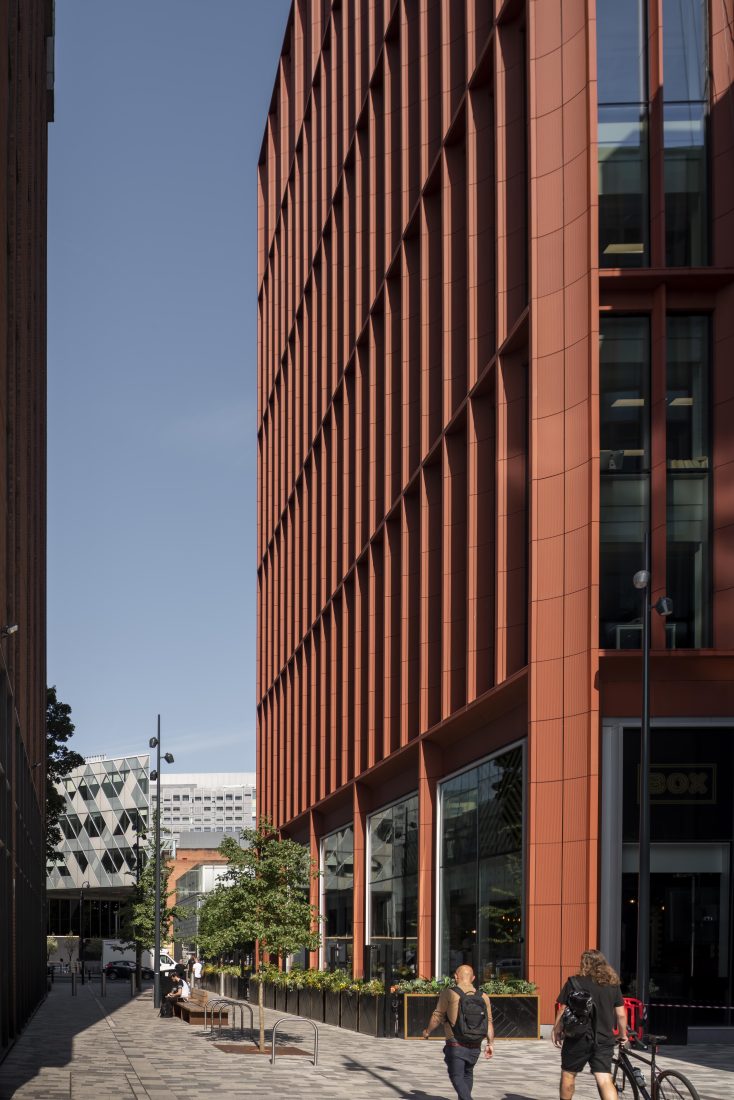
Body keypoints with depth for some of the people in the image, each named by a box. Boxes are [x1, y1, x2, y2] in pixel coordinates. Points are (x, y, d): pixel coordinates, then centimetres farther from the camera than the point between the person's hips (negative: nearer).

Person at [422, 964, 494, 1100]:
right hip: (475, 1047, 5)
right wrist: (490, 1043, 2)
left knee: (457, 1077, 0)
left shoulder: (449, 993, -11)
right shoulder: (483, 997, 0)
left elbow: (437, 1016, -9)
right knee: (468, 1074, 25)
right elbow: (489, 1021, -3)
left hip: (455, 1046, -5)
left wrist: (427, 1031, 7)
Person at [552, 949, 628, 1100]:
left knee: (568, 1074, 17)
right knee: (605, 1080, -4)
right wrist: (622, 1035, 22)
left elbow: (563, 1011, -2)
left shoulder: (574, 983, -3)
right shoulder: (613, 984, 6)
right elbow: (621, 1014, 7)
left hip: (578, 1038, -2)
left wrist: (557, 1032, 10)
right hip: (604, 1040, 2)